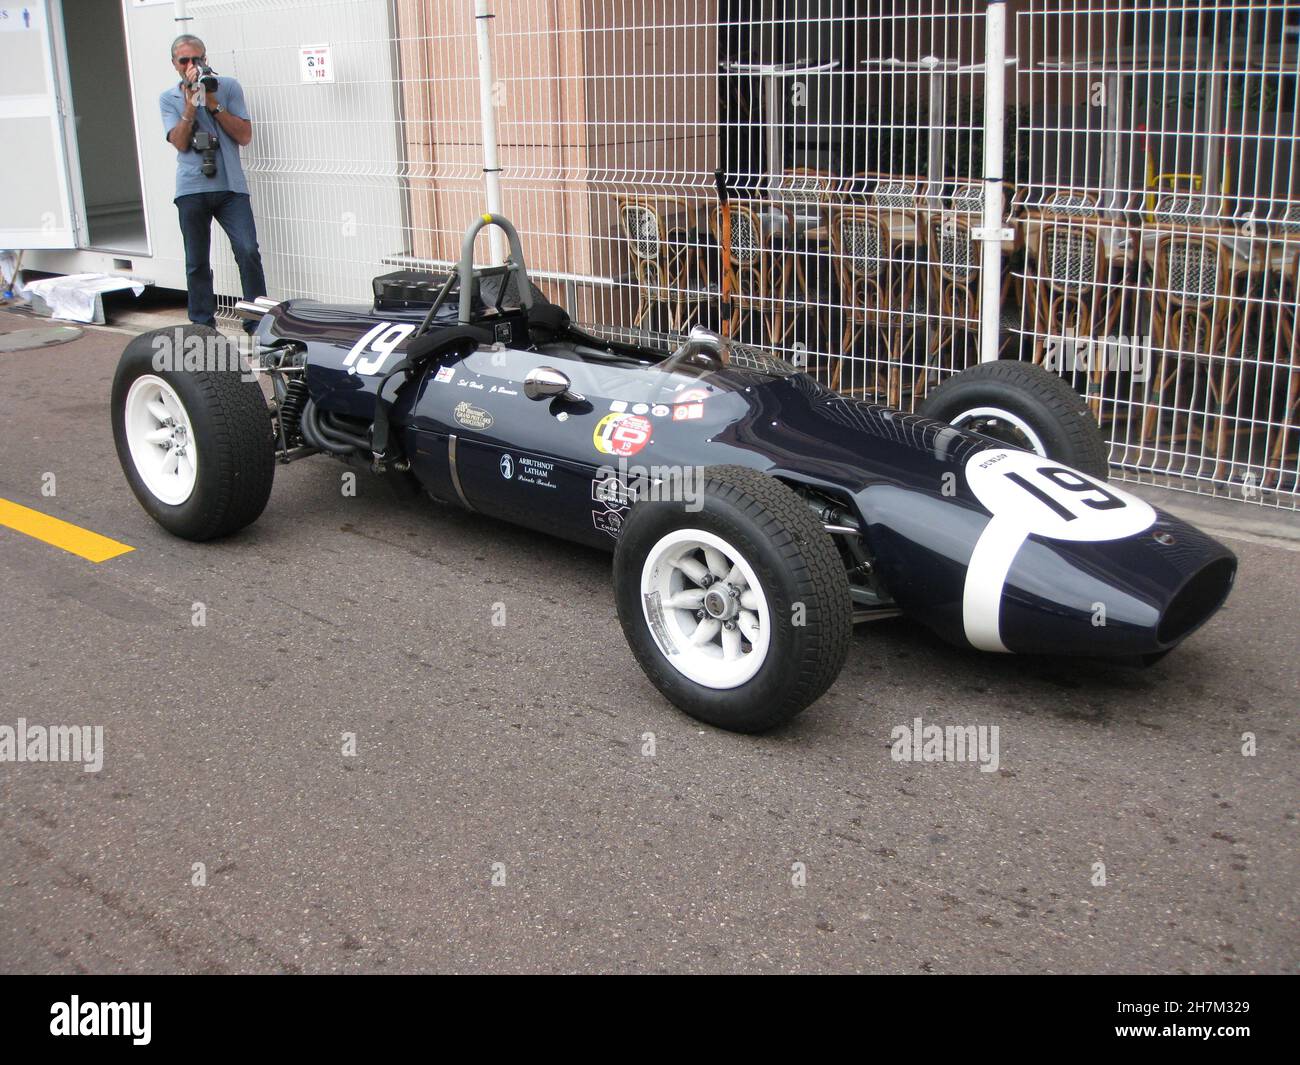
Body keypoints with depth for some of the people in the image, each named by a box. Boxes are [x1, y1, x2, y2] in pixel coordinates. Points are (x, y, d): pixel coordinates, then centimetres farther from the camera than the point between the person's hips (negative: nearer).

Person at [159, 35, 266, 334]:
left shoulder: (228, 87, 7)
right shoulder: (168, 99, 10)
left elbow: (244, 135, -1)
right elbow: (180, 143, -2)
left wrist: (213, 104, -8)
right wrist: (191, 104, -10)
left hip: (230, 186, -1)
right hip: (192, 189, 1)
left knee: (248, 251, -13)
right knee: (197, 262, 5)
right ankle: (202, 326, 14)